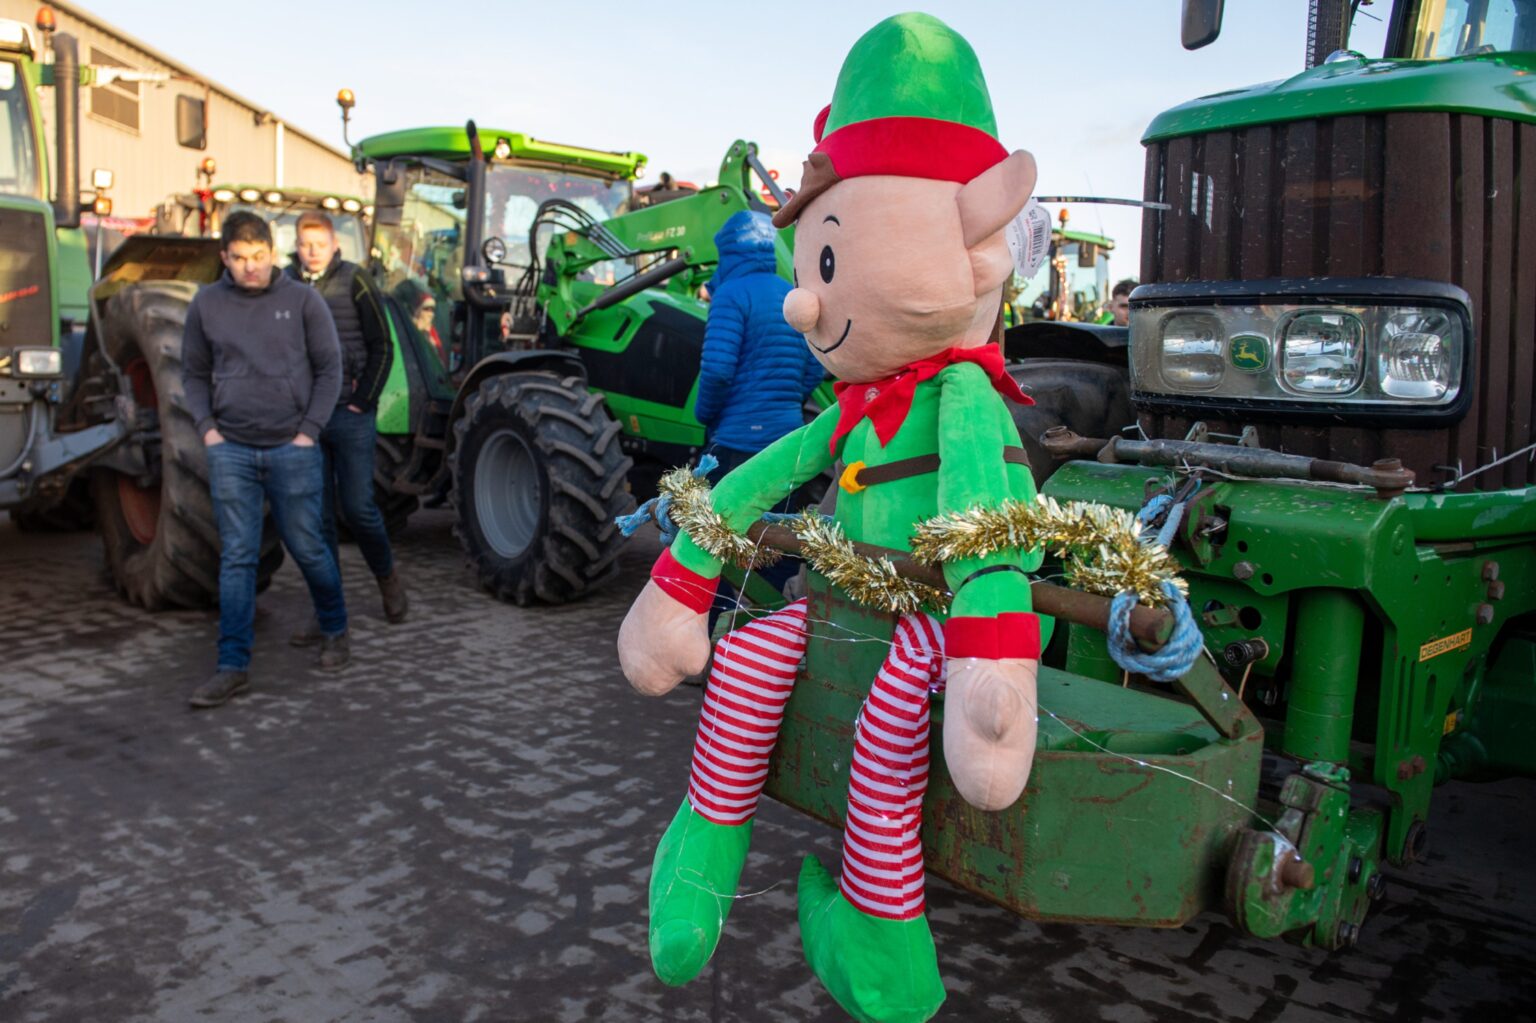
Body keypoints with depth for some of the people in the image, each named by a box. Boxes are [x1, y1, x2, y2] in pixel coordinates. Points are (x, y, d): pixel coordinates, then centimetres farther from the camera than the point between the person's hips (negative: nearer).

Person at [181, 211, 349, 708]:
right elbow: (194, 373, 14)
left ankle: (335, 630, 31)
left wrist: (309, 430, -7)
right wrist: (206, 426, 0)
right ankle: (233, 667, 7)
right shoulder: (207, 304, 6)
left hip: (292, 449, -2)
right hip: (231, 450, 2)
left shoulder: (302, 300, -1)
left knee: (307, 548, 7)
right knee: (236, 558, 2)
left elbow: (329, 368, 1)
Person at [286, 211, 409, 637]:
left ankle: (388, 577, 25)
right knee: (316, 517, 6)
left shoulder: (354, 281, -2)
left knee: (357, 507, -3)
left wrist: (364, 400, -8)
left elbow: (381, 347, -2)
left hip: (349, 415, -3)